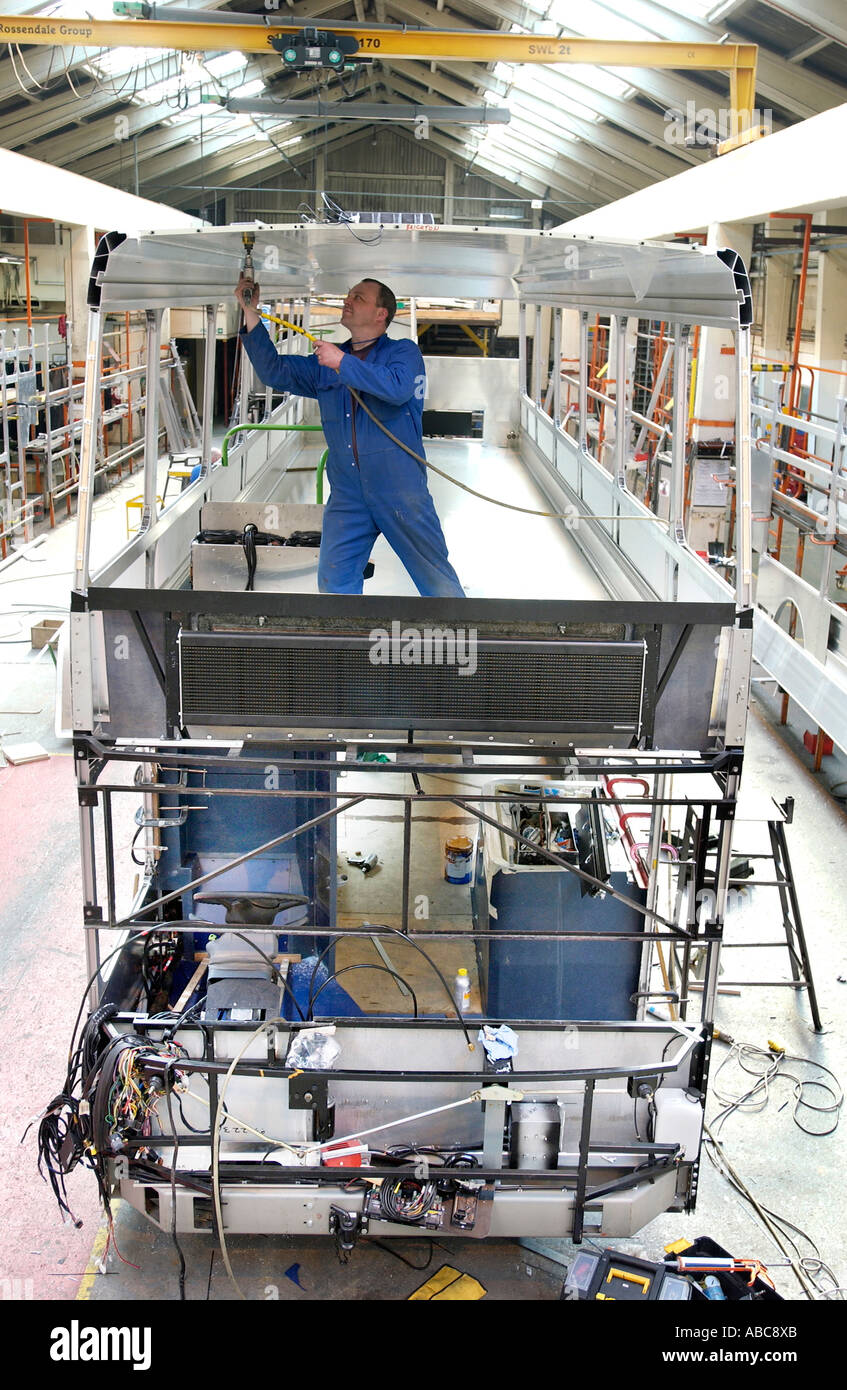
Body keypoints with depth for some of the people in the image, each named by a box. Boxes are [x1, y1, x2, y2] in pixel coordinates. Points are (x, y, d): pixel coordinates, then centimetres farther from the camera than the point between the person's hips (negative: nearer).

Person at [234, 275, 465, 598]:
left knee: (438, 581, 1)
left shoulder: (403, 352, 1)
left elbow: (398, 388, -20)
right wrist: (250, 312, 5)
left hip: (400, 490, -5)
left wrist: (343, 363, -16)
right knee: (334, 585, 2)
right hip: (346, 496, 5)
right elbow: (275, 371, 11)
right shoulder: (325, 364, 17)